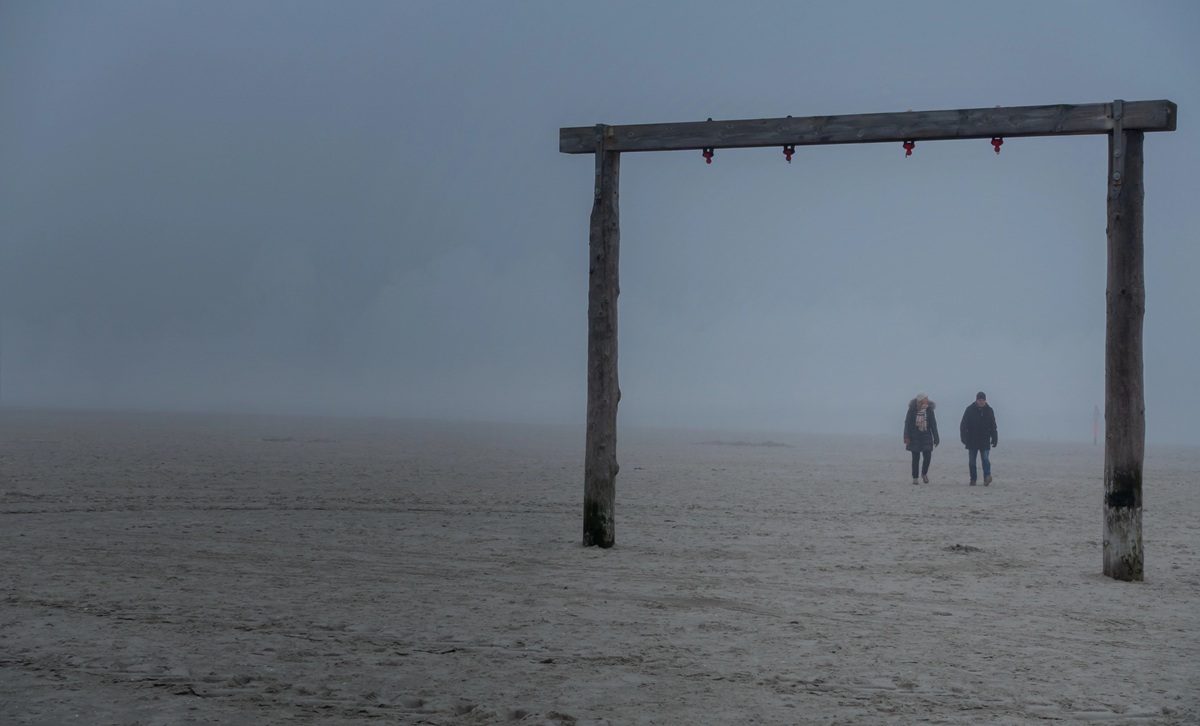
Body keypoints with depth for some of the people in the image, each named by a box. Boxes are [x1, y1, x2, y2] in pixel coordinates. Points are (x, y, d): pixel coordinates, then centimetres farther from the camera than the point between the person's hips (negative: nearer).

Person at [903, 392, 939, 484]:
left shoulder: (929, 410, 0)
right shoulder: (912, 410, -6)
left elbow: (933, 425, 5)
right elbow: (907, 423, -5)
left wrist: (936, 438, 4)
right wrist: (906, 436, -13)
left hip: (926, 436, 2)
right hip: (915, 436, -2)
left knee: (927, 456, -6)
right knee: (916, 458, 1)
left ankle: (924, 473, 19)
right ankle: (915, 478, 11)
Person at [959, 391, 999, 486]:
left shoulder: (989, 410, 5)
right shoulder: (970, 409, -1)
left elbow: (993, 427, 12)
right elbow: (963, 425, -2)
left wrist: (994, 439, 7)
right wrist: (964, 437, -11)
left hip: (985, 441, 0)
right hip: (972, 441, 0)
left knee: (985, 459, -12)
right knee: (972, 461, 4)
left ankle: (987, 477, -17)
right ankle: (973, 479, 11)